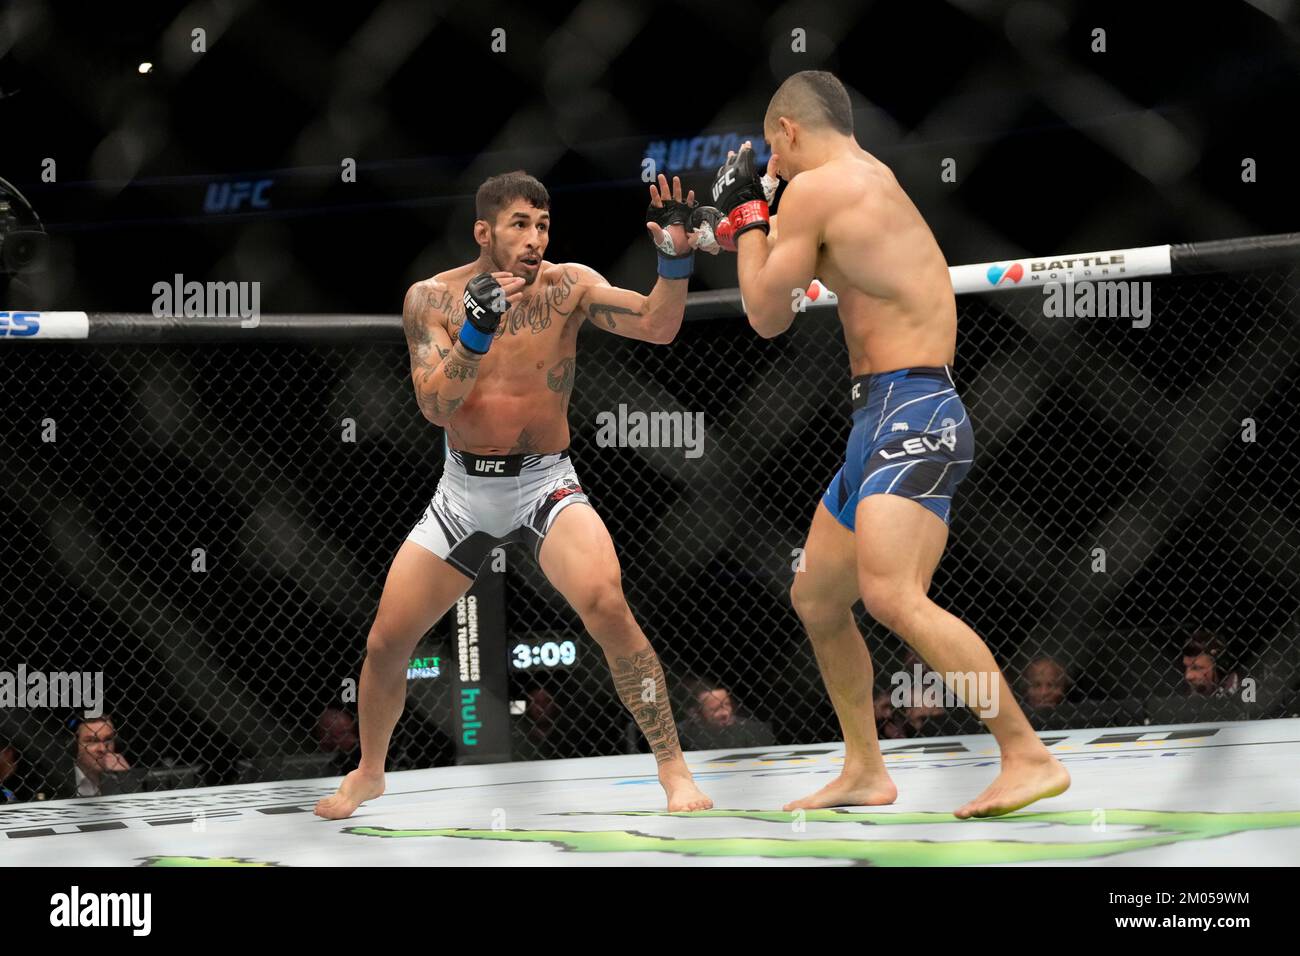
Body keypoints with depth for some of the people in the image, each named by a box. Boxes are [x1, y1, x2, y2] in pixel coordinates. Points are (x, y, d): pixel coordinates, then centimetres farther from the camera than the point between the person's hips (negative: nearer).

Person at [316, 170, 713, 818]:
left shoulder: (566, 286, -7)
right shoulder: (432, 298, -6)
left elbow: (658, 327, -17)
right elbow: (434, 407, -15)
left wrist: (675, 259, -33)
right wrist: (477, 330, -29)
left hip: (546, 484, -2)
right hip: (463, 491, 2)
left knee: (606, 604, -28)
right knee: (384, 643, 2)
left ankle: (672, 765, -16)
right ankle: (368, 773, 30)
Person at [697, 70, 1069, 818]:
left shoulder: (815, 188, -9)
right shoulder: (874, 183, 19)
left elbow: (768, 316, -2)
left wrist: (747, 216, 10)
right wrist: (735, 233, 36)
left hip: (912, 414, -11)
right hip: (885, 418, 11)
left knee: (893, 595, -26)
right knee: (816, 599, 18)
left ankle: (1031, 759, -28)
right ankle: (866, 773, 27)